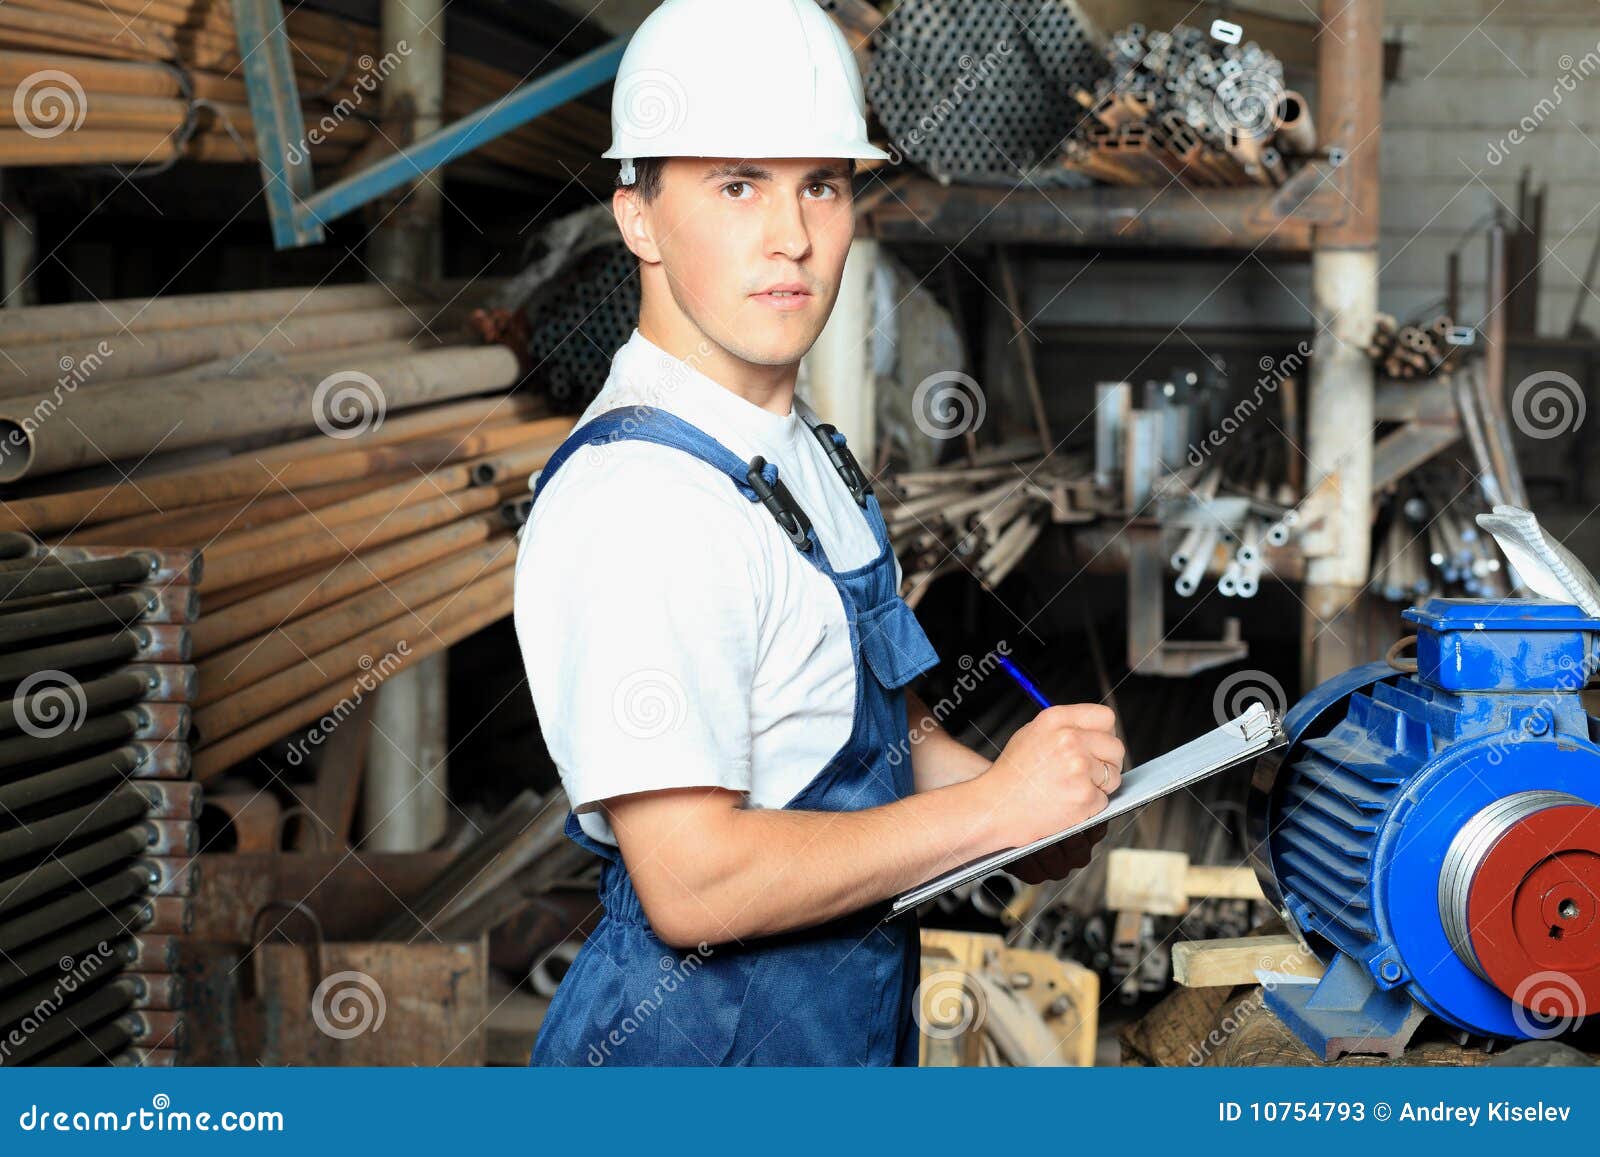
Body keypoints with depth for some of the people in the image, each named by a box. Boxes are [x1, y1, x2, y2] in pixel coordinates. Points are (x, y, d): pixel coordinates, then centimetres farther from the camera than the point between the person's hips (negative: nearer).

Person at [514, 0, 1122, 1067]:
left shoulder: (802, 448, 6)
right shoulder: (640, 503, -25)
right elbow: (693, 883, -29)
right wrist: (992, 808, -22)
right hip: (709, 1031, -9)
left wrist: (1010, 790, 1)